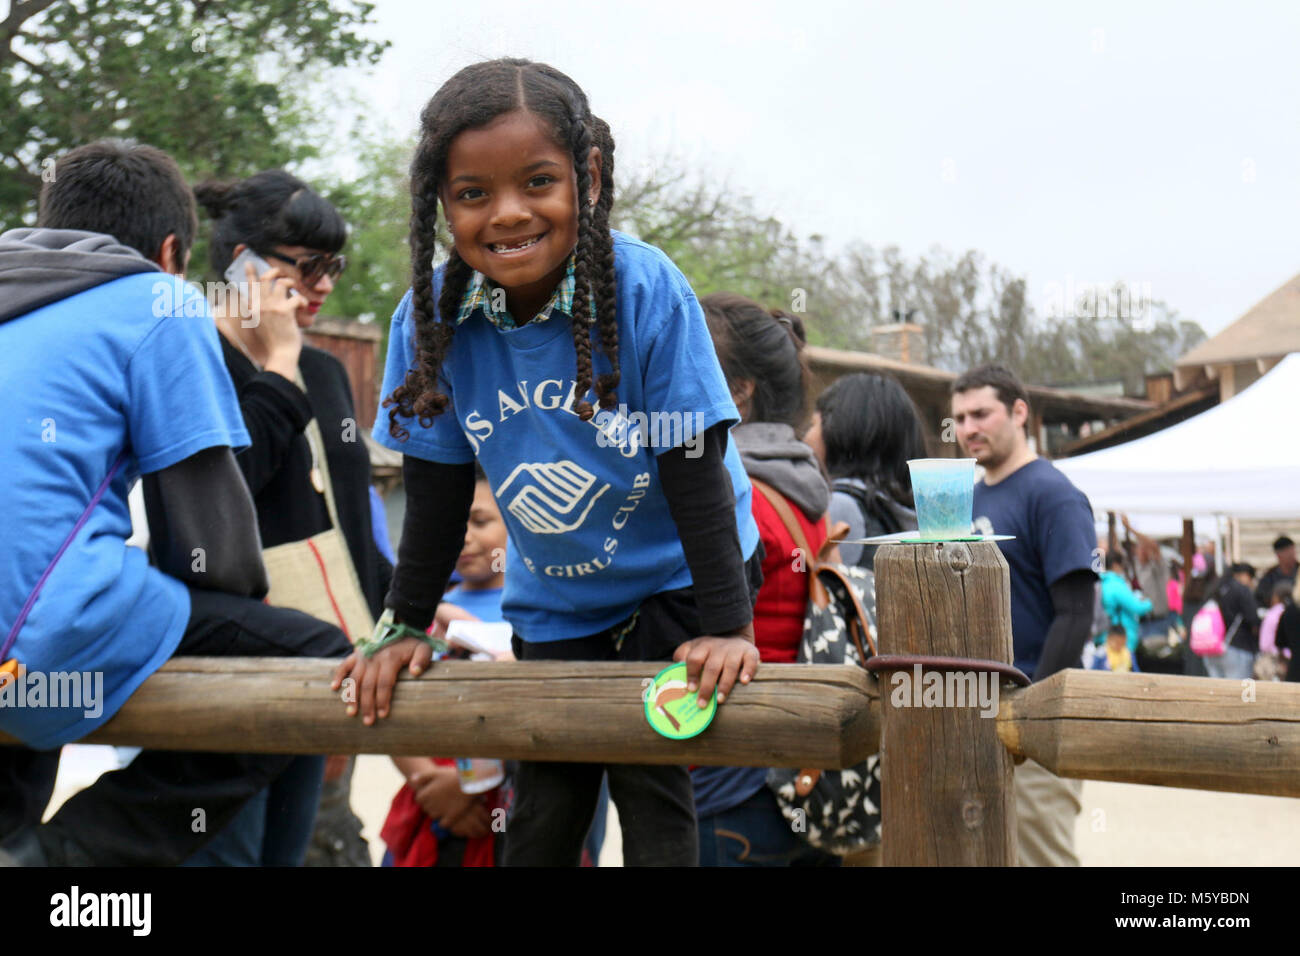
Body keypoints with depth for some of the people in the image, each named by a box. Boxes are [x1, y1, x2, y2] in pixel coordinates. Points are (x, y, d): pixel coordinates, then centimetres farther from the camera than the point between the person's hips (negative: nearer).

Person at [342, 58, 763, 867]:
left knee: (650, 783, -9)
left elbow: (694, 468, -21)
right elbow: (438, 488, -4)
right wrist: (406, 627, 0)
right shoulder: (430, 317, -16)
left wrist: (727, 626, -23)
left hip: (676, 580, -3)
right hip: (554, 603, 4)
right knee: (543, 812, 9)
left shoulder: (645, 292, -25)